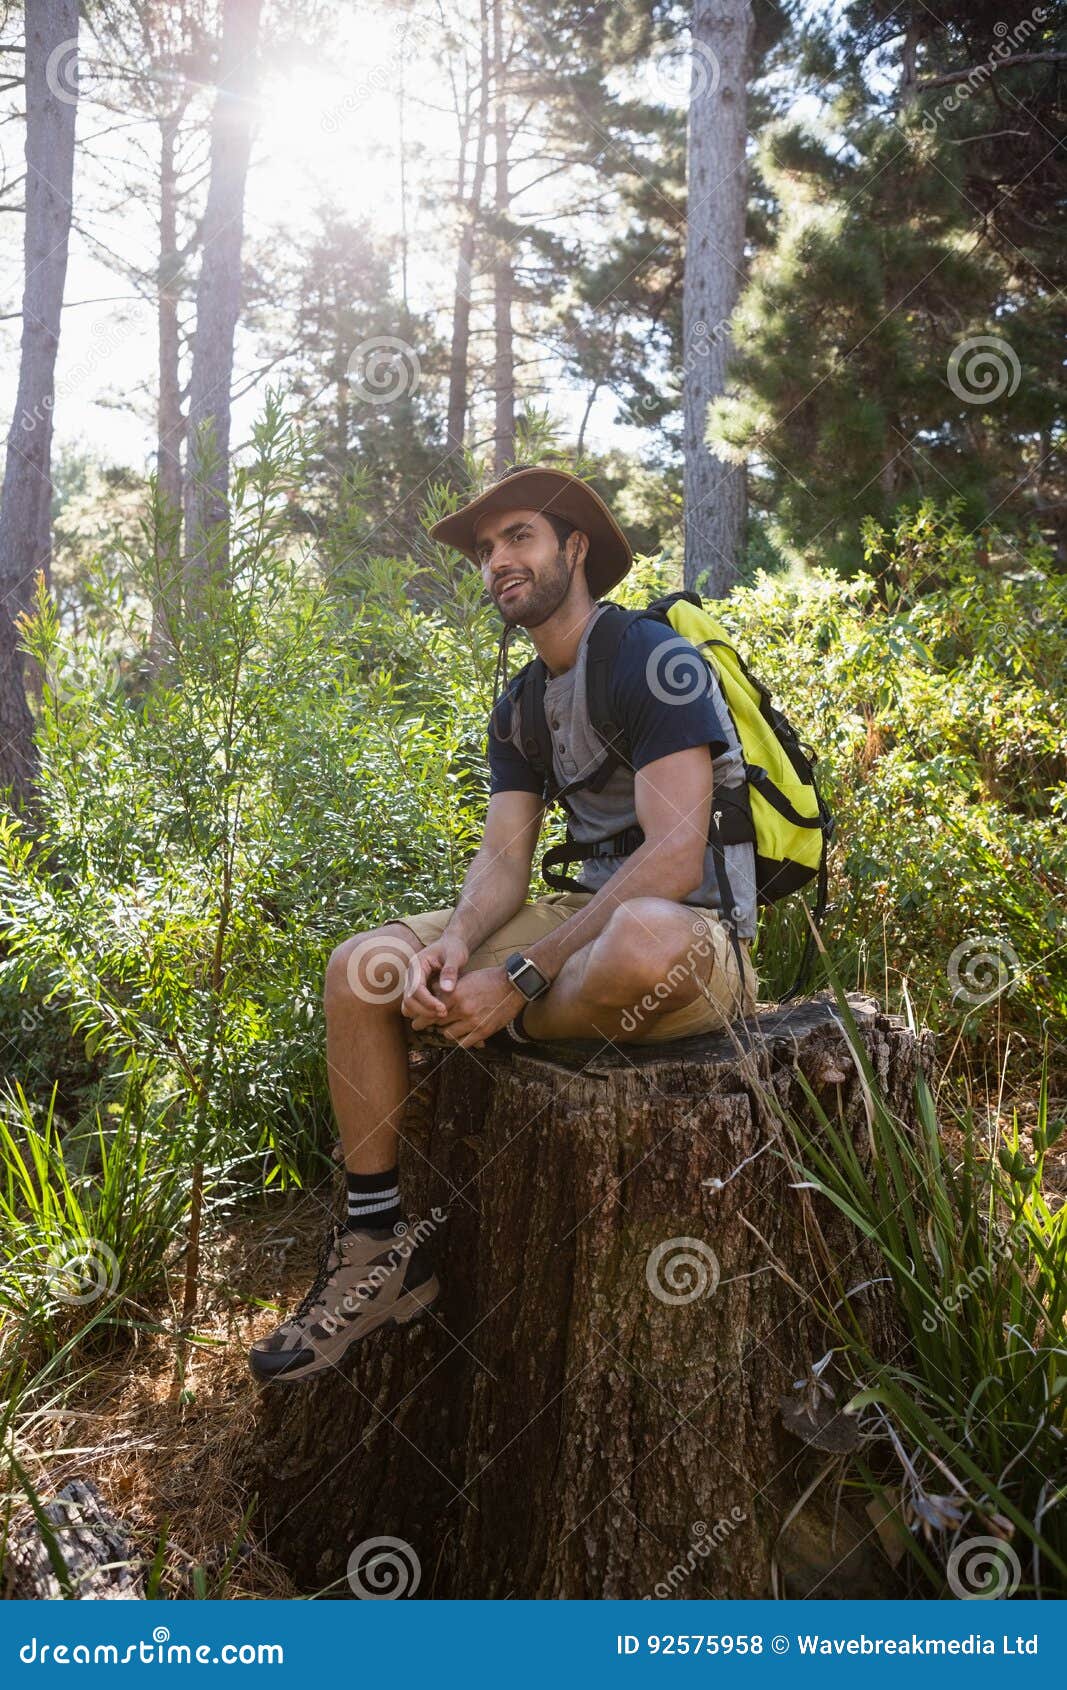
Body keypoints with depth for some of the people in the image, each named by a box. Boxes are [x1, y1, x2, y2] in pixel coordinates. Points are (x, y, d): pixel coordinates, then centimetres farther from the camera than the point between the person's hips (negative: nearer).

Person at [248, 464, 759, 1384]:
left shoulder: (652, 656, -13)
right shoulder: (520, 706, 14)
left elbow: (676, 861, -23)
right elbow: (502, 862, 6)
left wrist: (519, 979, -26)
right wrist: (453, 944, -18)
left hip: (694, 935, -7)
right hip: (589, 917, 7)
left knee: (642, 938, -43)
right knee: (361, 970, -6)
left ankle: (504, 1041, -9)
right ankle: (380, 1247, -2)